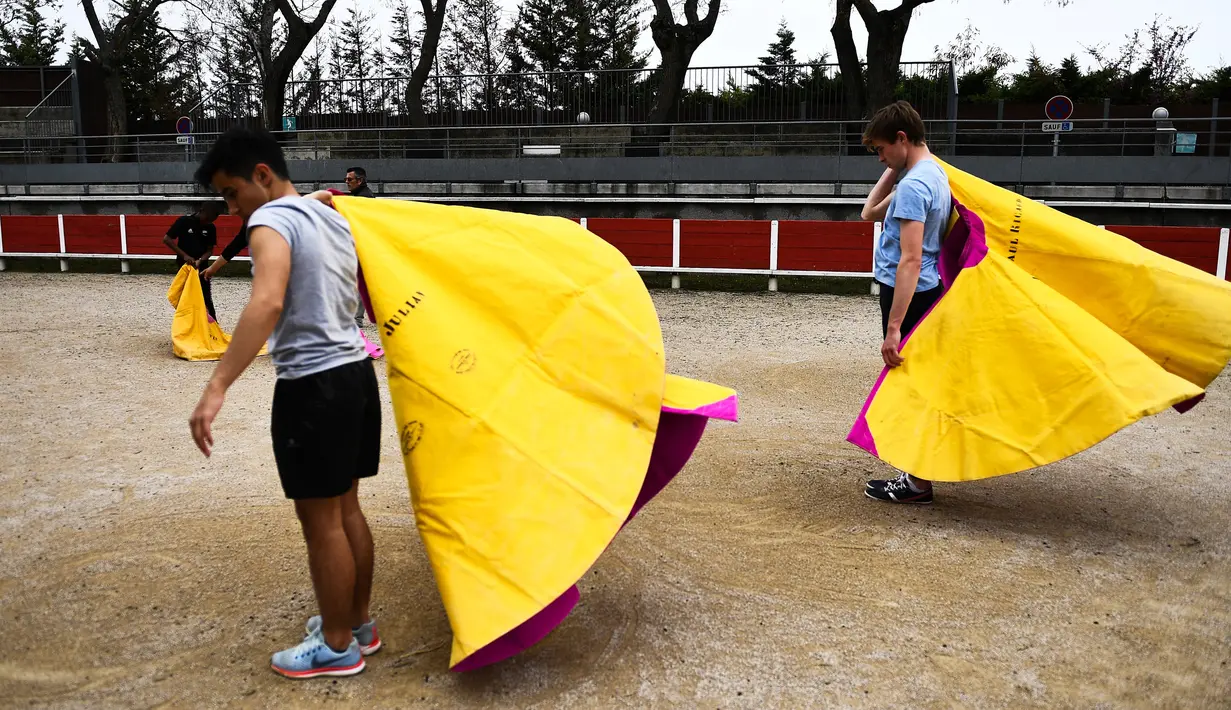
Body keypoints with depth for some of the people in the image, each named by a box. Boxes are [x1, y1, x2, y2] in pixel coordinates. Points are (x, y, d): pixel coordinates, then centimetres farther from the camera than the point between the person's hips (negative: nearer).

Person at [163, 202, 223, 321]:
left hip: (201, 267, 2)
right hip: (184, 266, -2)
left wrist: (200, 261, -20)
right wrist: (184, 255, -20)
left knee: (207, 300, 1)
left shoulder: (211, 228, -1)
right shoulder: (184, 221, -10)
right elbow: (166, 239, -11)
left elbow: (210, 250, 1)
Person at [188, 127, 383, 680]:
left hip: (312, 385, -9)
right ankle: (358, 623, 32)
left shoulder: (272, 221, -13)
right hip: (355, 371, 9)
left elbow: (267, 304, -30)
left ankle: (337, 646, 18)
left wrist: (216, 388, -35)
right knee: (345, 509, 19)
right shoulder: (333, 219, 15)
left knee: (319, 520, 4)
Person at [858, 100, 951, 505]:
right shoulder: (933, 175, 12)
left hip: (908, 296, -10)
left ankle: (917, 484, 6)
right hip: (923, 292, 10)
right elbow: (871, 213, 19)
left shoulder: (913, 185, -20)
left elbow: (910, 260, -27)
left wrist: (893, 328, -29)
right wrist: (892, 171, 8)